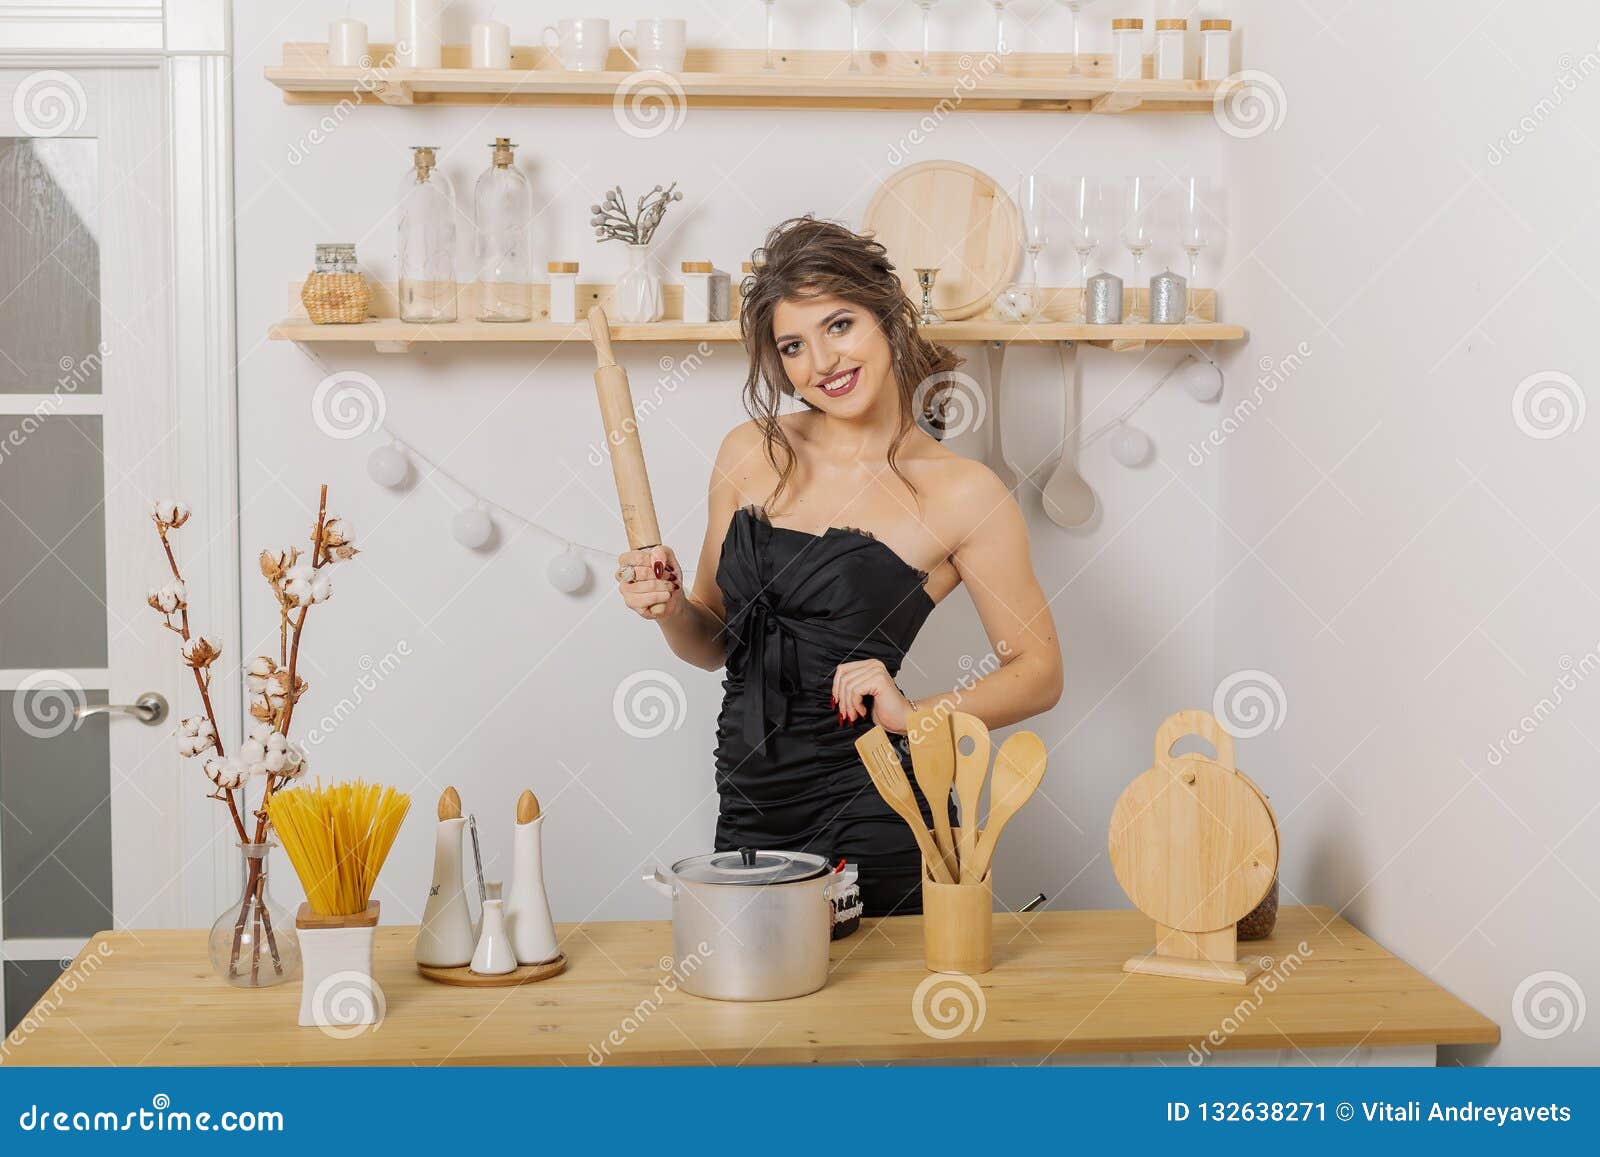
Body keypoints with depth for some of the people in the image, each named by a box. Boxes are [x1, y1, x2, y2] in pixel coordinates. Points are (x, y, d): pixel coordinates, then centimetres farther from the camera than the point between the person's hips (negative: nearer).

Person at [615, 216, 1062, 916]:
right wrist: (670, 609, -6)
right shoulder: (751, 453, 6)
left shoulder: (961, 492, -6)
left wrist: (911, 713, -16)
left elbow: (1039, 675, -2)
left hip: (870, 827, -4)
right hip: (747, 817, 4)